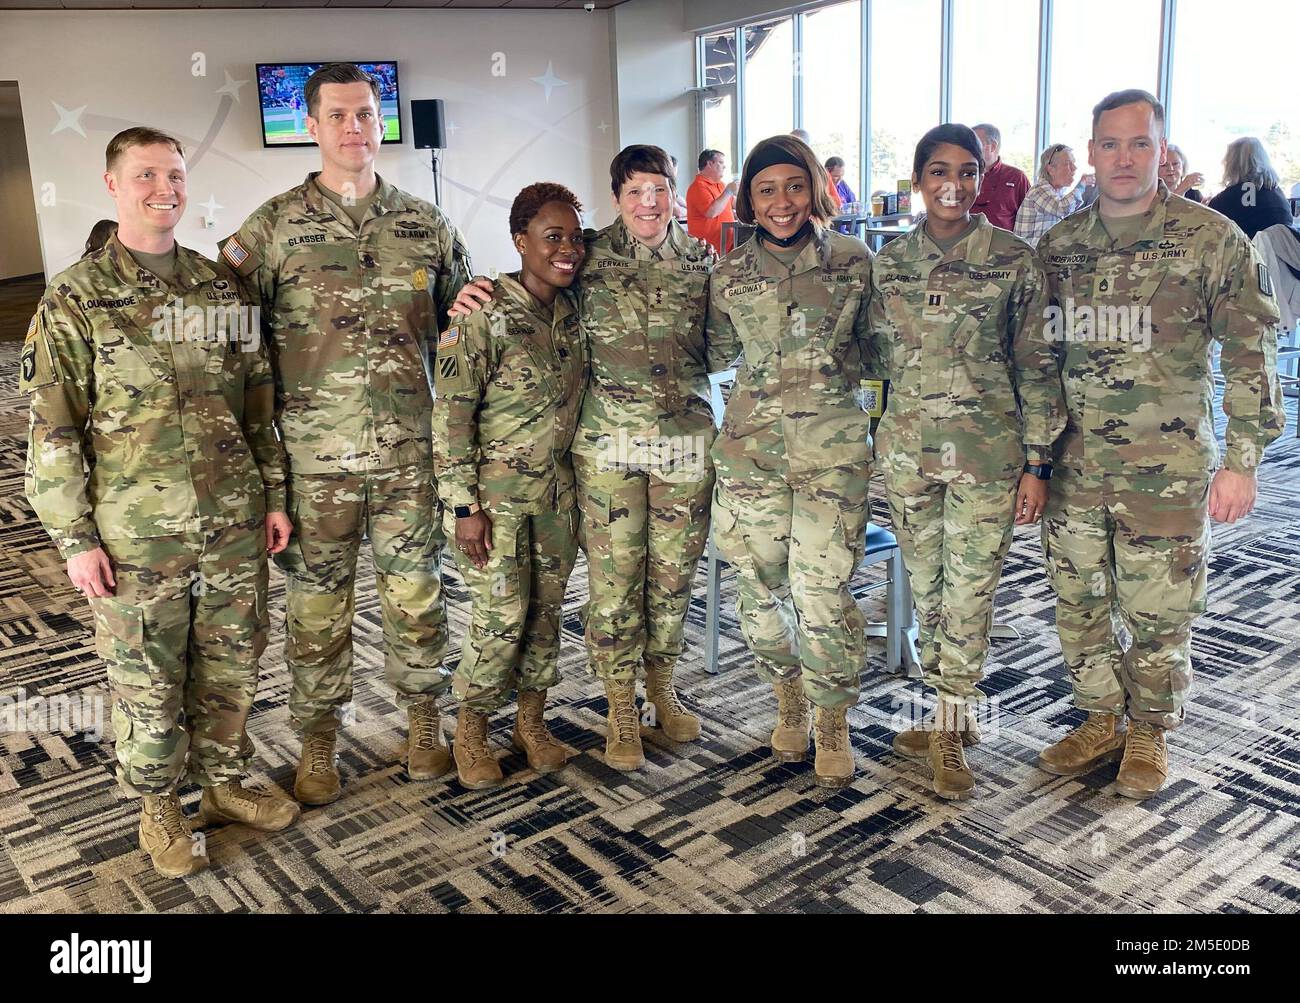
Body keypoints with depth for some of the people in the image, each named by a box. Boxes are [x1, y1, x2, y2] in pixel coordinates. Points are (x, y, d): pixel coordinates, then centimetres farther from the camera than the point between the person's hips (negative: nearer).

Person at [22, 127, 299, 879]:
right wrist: (75, 540, -8)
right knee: (149, 681, 9)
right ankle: (160, 808, 30)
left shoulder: (222, 286, 6)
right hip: (138, 534, -3)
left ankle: (226, 784, 35)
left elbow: (260, 401, 10)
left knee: (233, 667, 14)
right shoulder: (74, 302, -5)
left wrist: (274, 495, 8)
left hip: (234, 521, 4)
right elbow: (53, 432, -6)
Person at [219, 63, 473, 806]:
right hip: (316, 454, -1)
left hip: (410, 447, 2)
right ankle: (320, 741, 27)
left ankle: (424, 718, 32)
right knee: (318, 601, 10)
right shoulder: (275, 226, -1)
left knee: (417, 591, 12)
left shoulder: (425, 224, 6)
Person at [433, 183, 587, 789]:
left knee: (547, 609, 11)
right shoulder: (485, 314, -15)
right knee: (503, 614, -2)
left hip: (557, 489, 6)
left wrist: (578, 481, 14)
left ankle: (531, 720, 29)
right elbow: (451, 414, -16)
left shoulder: (573, 309, 4)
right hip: (496, 492, -6)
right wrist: (464, 506, -17)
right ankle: (471, 730, 19)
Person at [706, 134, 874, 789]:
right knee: (759, 587, 8)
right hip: (751, 446, 2)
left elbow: (874, 343, 13)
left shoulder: (853, 261, 2)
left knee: (822, 589, -6)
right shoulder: (730, 274, 5)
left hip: (833, 446, -2)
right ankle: (788, 703, 32)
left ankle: (832, 725, 16)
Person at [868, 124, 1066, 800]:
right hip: (906, 448, 4)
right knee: (926, 589, 12)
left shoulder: (1014, 260, -4)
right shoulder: (888, 262, 6)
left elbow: (1036, 365, -4)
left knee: (969, 590, 1)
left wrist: (1037, 462, -6)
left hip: (985, 452, -3)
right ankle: (955, 715, 30)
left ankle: (949, 731, 17)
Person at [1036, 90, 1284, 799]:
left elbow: (1251, 354, -3)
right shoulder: (1058, 244, 6)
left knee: (1157, 614, 6)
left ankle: (1149, 734, 28)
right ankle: (1101, 721, 32)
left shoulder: (1211, 239, -5)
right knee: (1077, 603, 12)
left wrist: (1240, 461, -8)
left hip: (1166, 468, -4)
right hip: (1073, 466, 4)